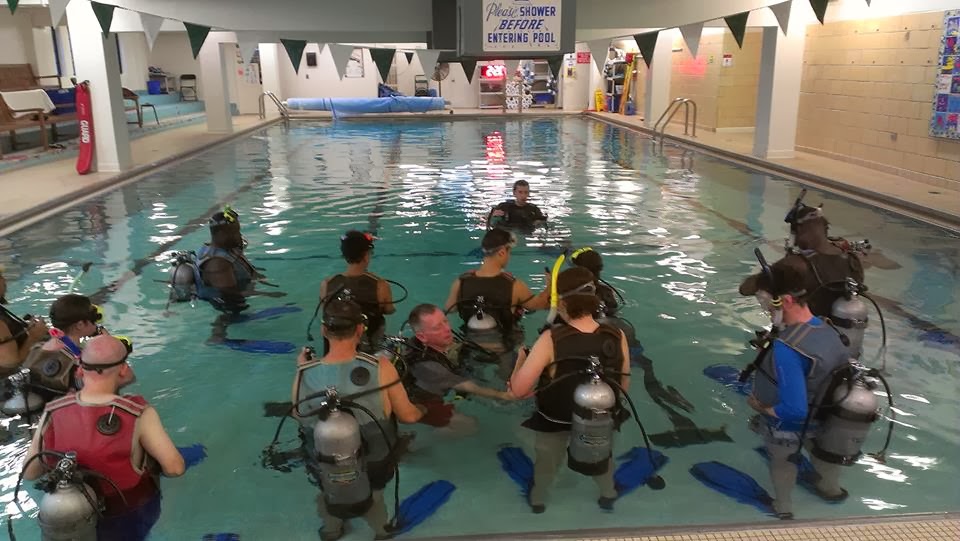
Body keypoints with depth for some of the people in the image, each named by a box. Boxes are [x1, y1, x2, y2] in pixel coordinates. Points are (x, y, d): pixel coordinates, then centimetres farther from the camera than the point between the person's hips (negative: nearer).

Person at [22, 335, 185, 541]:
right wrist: (150, 467, -7)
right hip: (130, 521, -4)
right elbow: (175, 468, -28)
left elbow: (29, 473, -9)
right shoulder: (139, 415, -31)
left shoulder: (52, 414, -20)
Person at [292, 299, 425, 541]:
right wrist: (423, 409, 10)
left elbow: (298, 416, -2)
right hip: (376, 470, -1)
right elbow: (408, 416, -12)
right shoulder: (380, 368, -27)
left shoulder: (304, 375, -22)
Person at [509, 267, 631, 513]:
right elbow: (624, 387, -10)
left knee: (548, 459, 32)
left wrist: (521, 359, -12)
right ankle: (608, 495, 61)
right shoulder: (617, 336, -24)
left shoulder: (551, 339, -35)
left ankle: (538, 499, 58)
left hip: (556, 420, -2)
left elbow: (518, 390, -31)